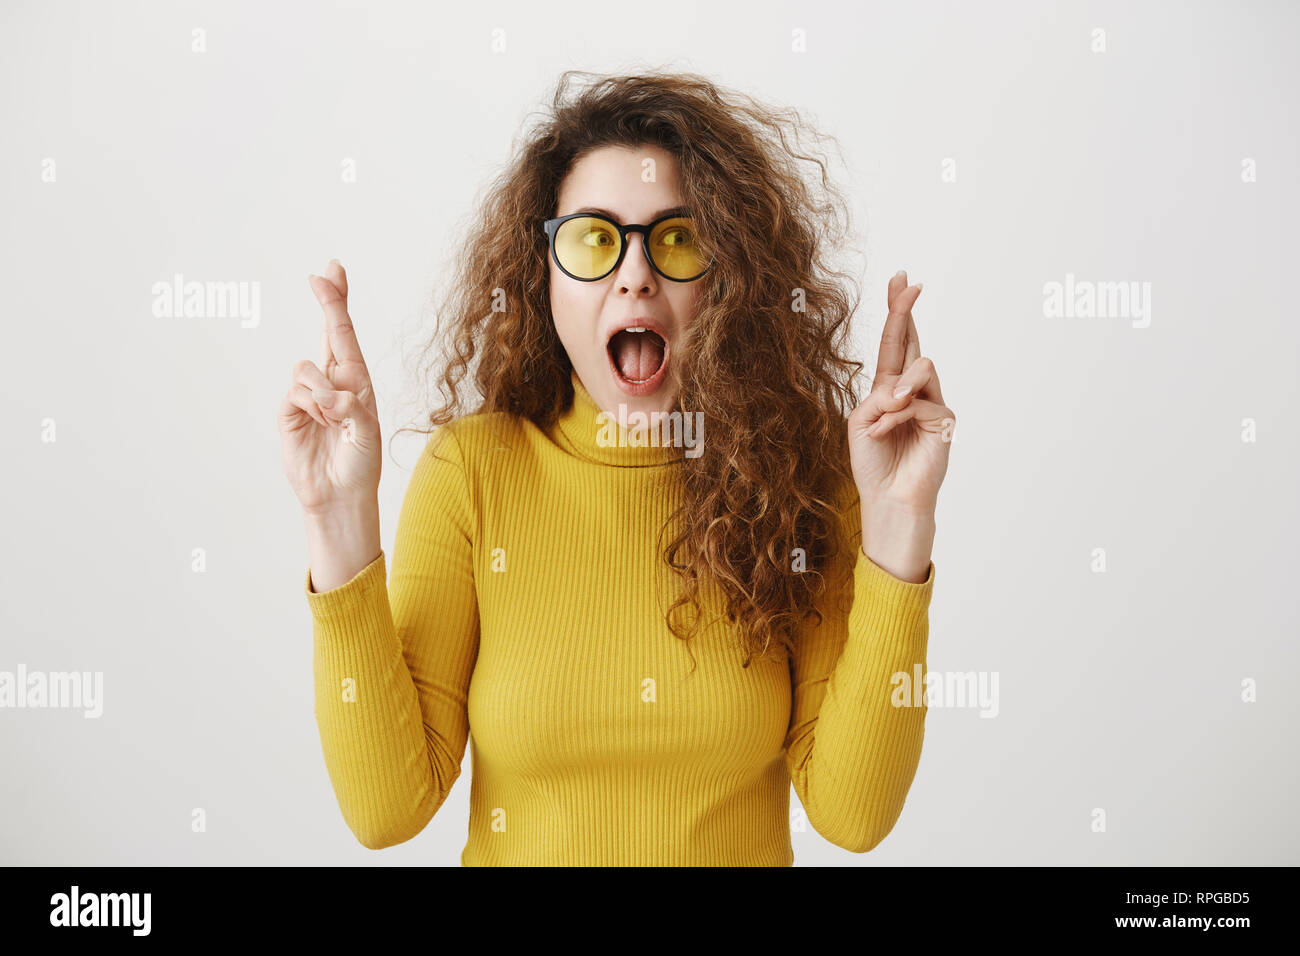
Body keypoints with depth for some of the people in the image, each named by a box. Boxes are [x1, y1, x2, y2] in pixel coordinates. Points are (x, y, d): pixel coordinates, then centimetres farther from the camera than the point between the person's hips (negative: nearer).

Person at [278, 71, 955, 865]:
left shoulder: (804, 473, -12)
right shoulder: (471, 468, -13)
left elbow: (853, 812, -17)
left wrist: (898, 524, -24)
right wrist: (340, 522, -24)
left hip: (746, 849, 1)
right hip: (520, 849, 0)